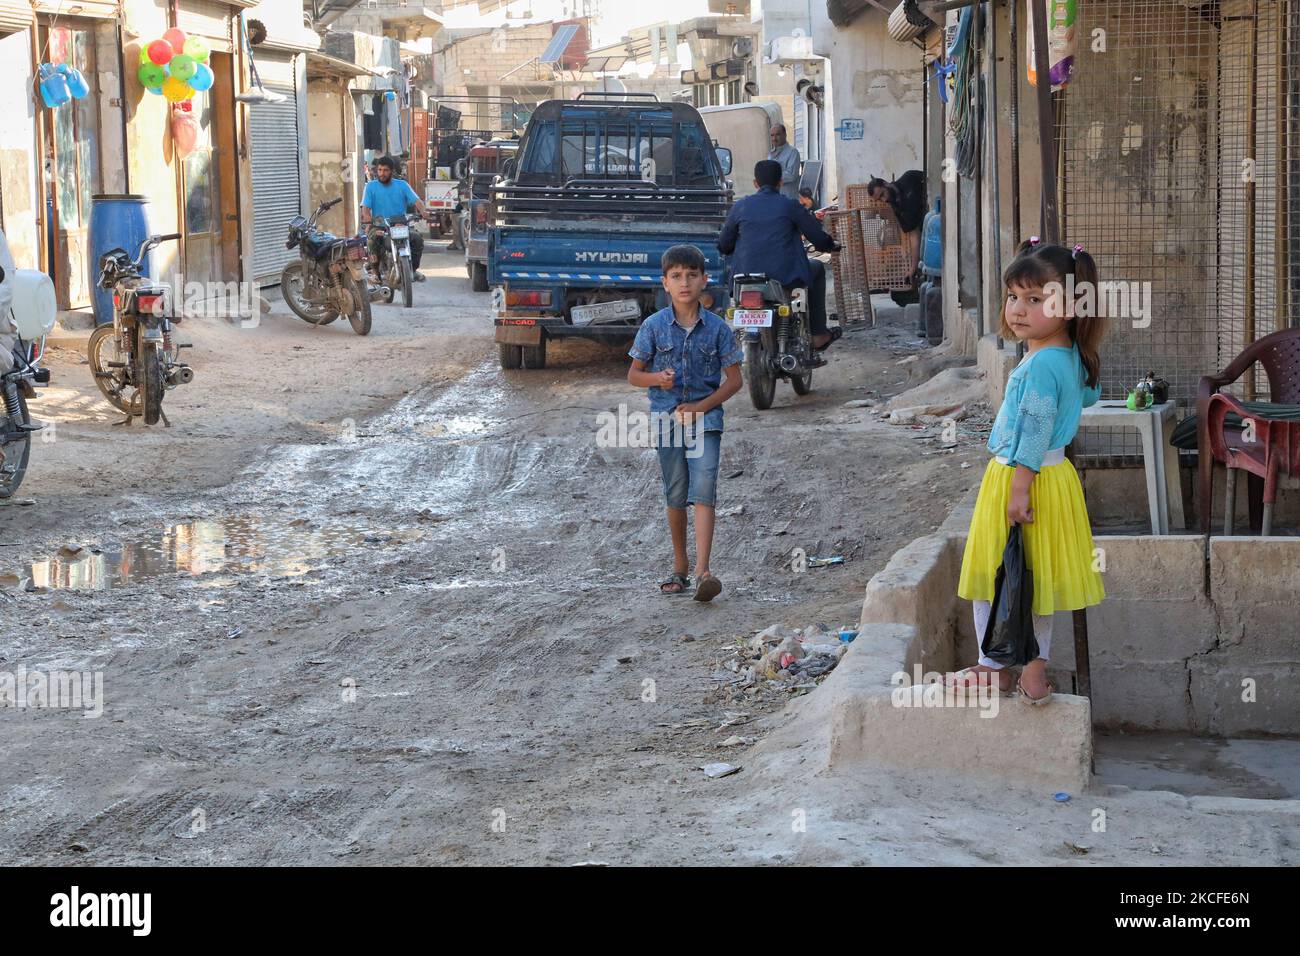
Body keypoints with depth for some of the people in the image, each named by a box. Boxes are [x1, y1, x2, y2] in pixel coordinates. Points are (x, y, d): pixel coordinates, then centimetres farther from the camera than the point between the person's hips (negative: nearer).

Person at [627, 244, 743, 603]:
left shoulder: (717, 328, -1)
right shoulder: (654, 326, 1)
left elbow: (734, 380, 2)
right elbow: (634, 375, 7)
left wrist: (701, 406, -10)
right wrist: (657, 378, -15)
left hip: (705, 417, -1)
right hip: (667, 420, 1)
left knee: (703, 492, -14)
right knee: (676, 496, 10)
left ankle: (702, 572, -21)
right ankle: (680, 566, 25)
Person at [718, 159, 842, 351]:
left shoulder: (740, 207, 5)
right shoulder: (789, 206, -1)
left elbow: (724, 246, 12)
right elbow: (818, 237, 4)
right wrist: (832, 246, 28)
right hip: (785, 276, -3)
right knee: (817, 269, 28)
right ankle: (818, 334, 27)